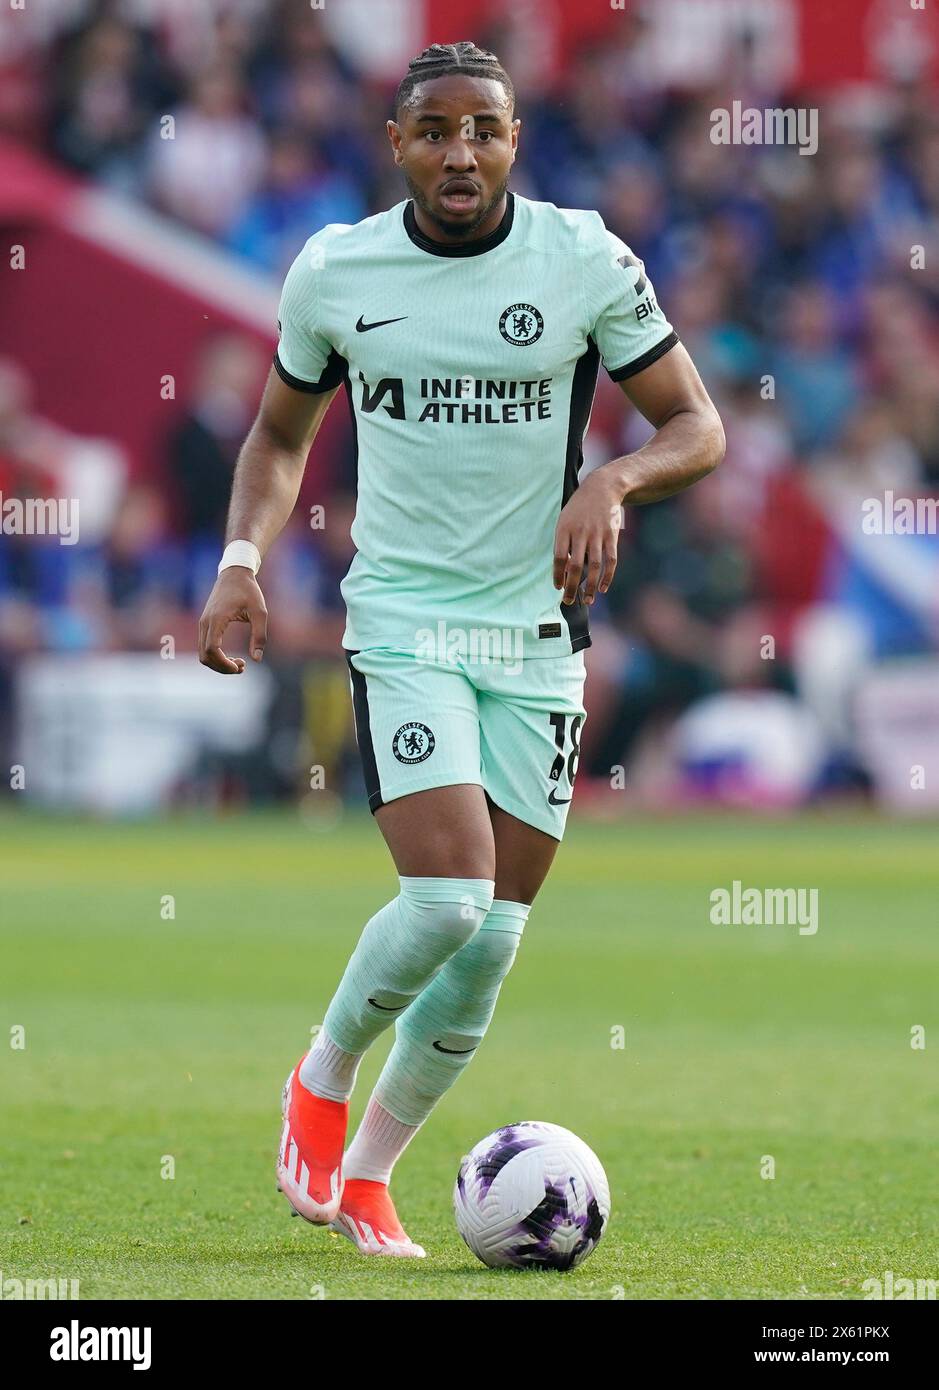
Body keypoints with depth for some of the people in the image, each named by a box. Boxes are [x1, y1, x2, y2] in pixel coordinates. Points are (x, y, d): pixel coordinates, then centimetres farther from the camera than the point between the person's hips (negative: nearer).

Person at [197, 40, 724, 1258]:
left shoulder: (586, 261, -4)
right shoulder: (333, 271, -1)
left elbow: (697, 427, 1)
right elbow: (282, 434, 15)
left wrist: (612, 483, -20)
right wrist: (242, 556, -2)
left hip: (540, 633, 2)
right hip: (402, 623, -2)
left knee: (493, 939, 1)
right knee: (448, 899, -20)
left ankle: (367, 1169, 21)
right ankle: (322, 1083, 8)